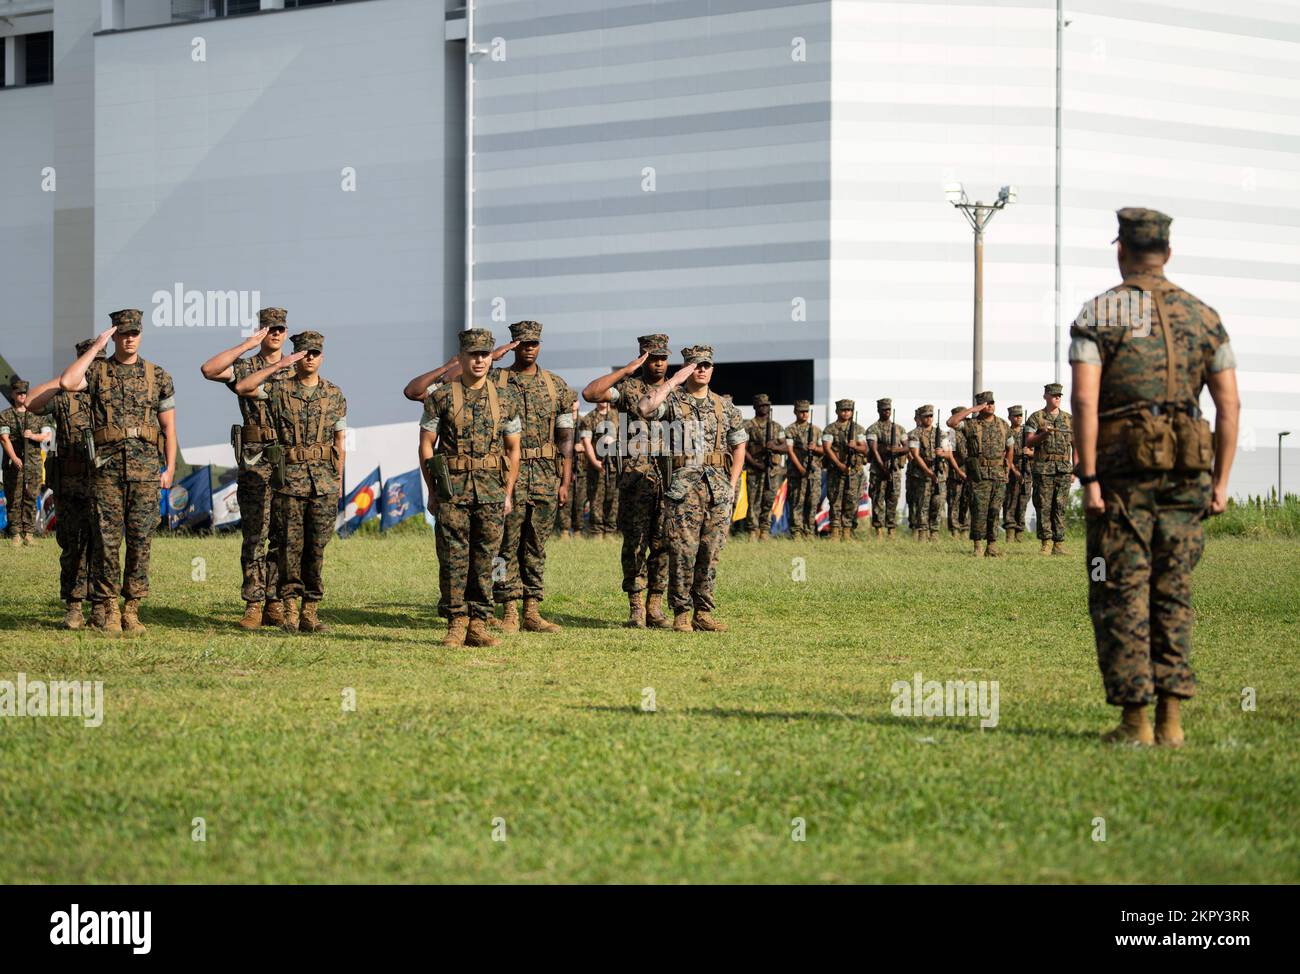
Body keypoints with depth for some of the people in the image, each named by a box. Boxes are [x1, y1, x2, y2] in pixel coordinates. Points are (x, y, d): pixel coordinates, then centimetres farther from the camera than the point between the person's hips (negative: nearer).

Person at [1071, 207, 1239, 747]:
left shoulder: (1097, 314, -1)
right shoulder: (1204, 317, 10)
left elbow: (1084, 400, -12)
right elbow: (1230, 405, 5)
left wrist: (1089, 478, -12)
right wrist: (1220, 481, 9)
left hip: (1122, 469, -3)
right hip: (1186, 473, 3)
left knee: (1121, 595, 1)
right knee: (1173, 593, 10)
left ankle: (1135, 719, 0)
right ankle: (1171, 718, 6)